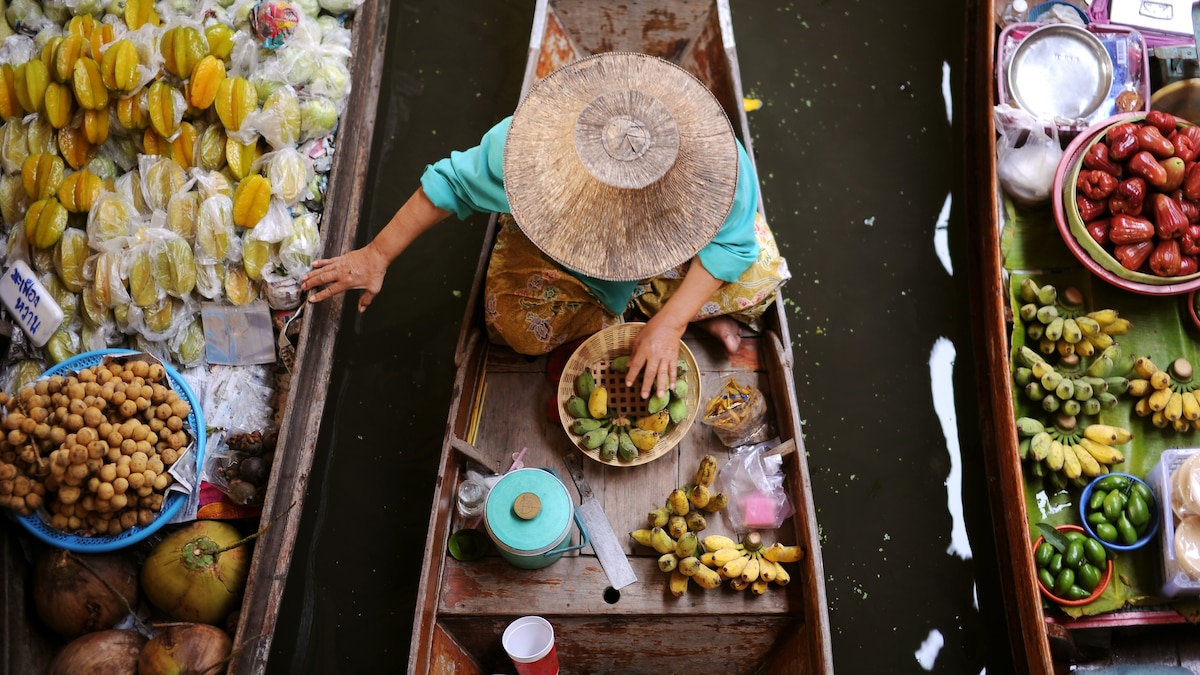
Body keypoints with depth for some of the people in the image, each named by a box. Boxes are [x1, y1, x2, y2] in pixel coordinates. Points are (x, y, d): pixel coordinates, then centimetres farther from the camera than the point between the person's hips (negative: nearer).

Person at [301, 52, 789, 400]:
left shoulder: (714, 162, -41)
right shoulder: (524, 144, -40)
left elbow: (734, 244, -27)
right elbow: (455, 181, -23)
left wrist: (670, 324, -36)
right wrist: (376, 256, -18)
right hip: (558, 237, 1)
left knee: (760, 275, -22)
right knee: (516, 322, -26)